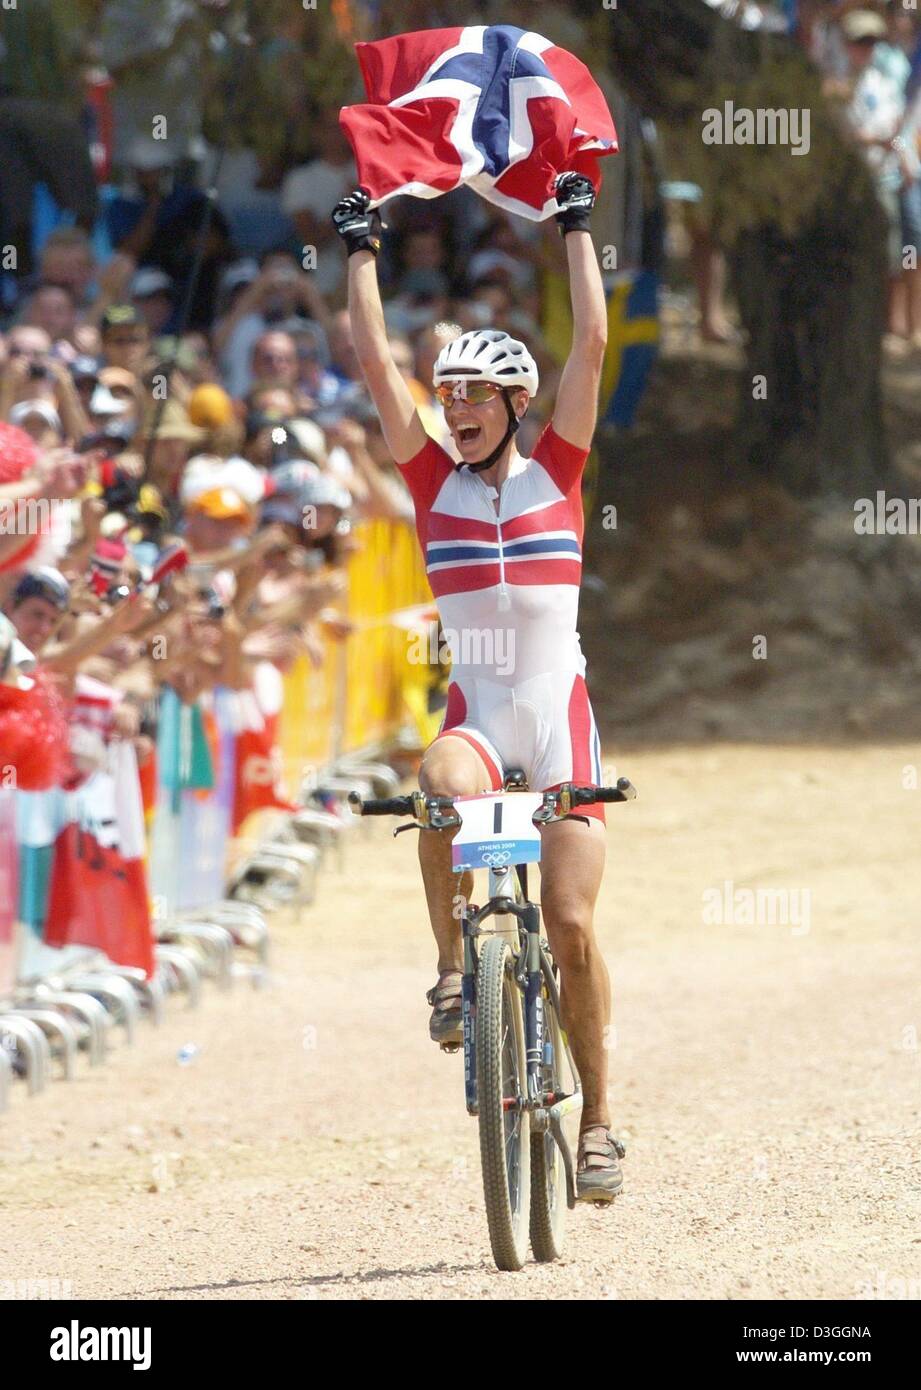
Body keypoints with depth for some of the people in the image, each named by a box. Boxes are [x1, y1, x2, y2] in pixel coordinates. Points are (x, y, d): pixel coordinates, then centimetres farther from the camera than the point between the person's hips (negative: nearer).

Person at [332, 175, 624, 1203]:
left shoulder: (555, 476, 3)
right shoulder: (434, 484, 6)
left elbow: (591, 345, -2)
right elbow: (375, 363, 2)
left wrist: (576, 229, 2)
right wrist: (359, 251, 3)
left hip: (559, 714, -1)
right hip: (475, 714, 1)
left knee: (571, 926, -5)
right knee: (445, 782, -37)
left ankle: (598, 1116, 8)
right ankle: (454, 969, -19)